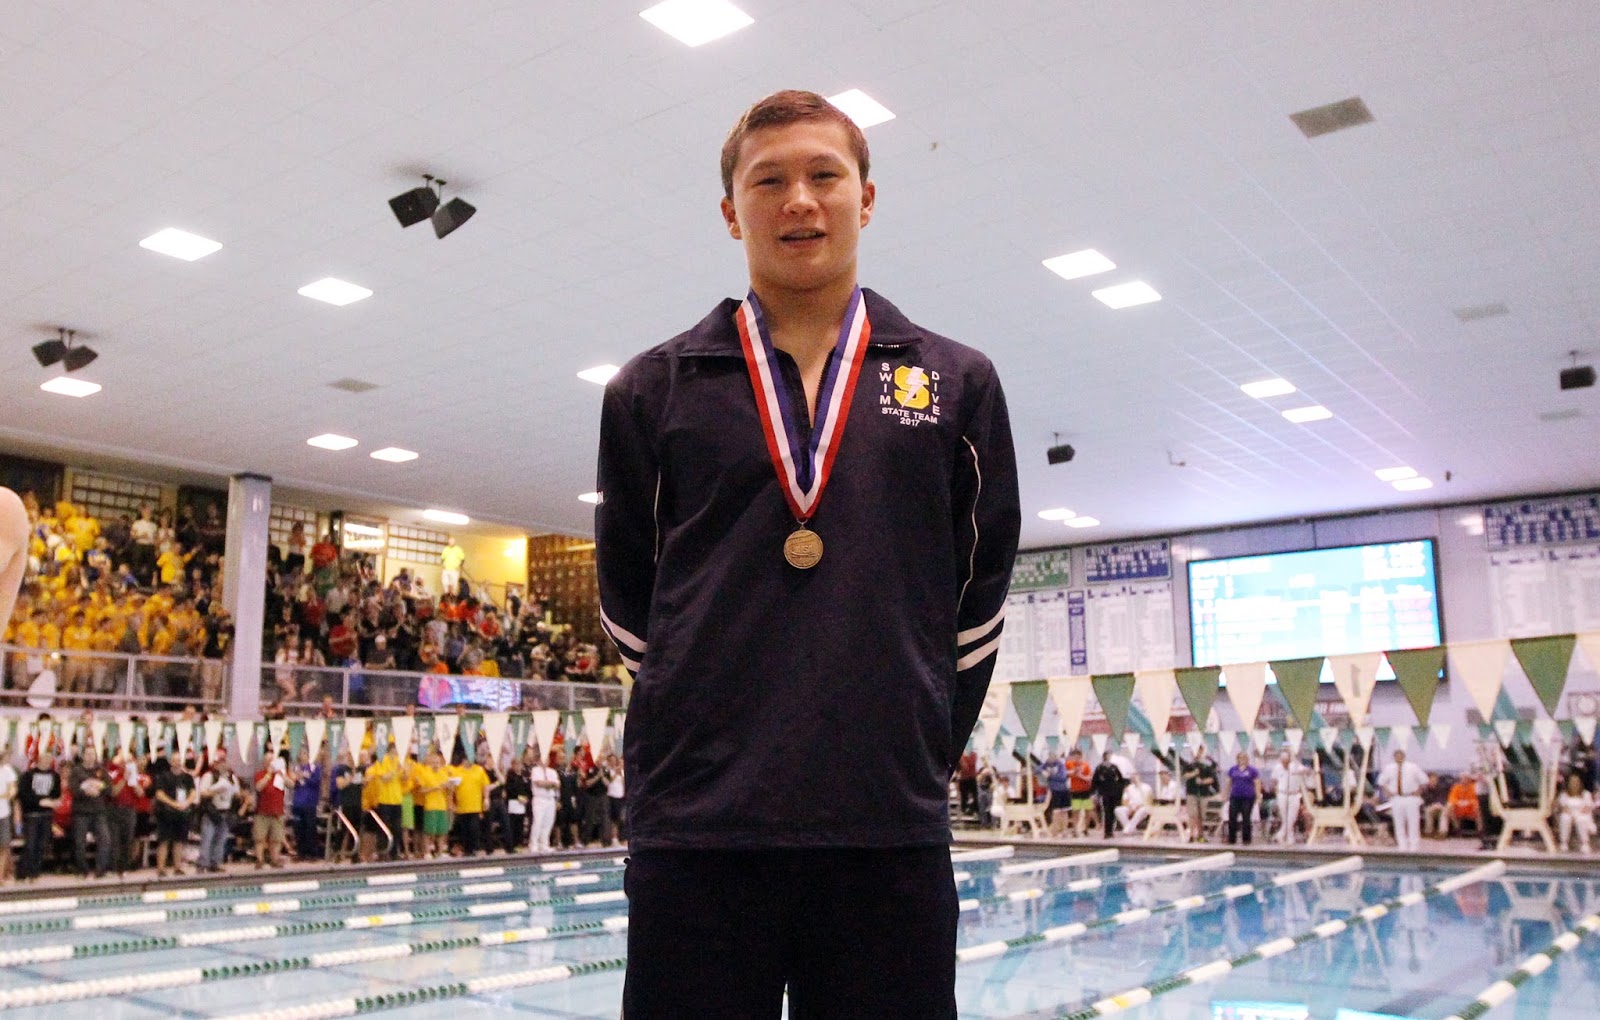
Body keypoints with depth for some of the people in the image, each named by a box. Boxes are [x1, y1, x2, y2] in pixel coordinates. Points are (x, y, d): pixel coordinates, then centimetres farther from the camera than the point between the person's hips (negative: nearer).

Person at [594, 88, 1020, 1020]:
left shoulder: (958, 384, 8)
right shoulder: (653, 391, 6)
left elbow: (981, 597, 13)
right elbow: (629, 604, 13)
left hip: (891, 830, 1)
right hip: (696, 827, 0)